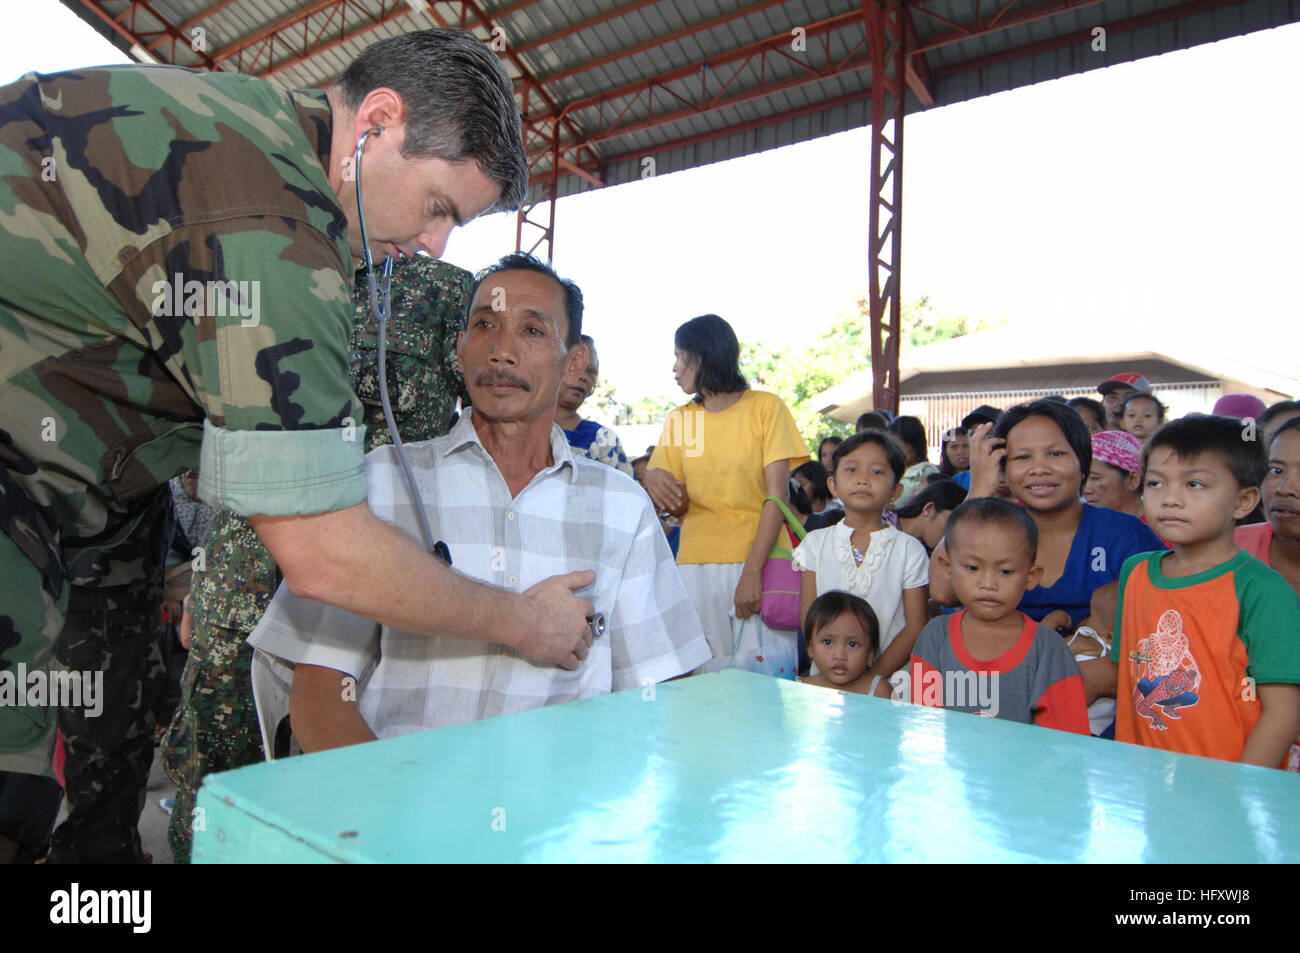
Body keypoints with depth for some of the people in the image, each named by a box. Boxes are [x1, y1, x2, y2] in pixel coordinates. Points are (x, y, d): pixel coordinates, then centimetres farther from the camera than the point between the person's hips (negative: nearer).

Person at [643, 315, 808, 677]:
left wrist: (752, 571, -16)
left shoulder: (765, 407, 1)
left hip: (758, 561, -3)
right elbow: (679, 507, 12)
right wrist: (655, 481, -11)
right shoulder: (679, 419, 12)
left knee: (764, 681, -6)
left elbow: (777, 496, -6)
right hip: (696, 565, 3)